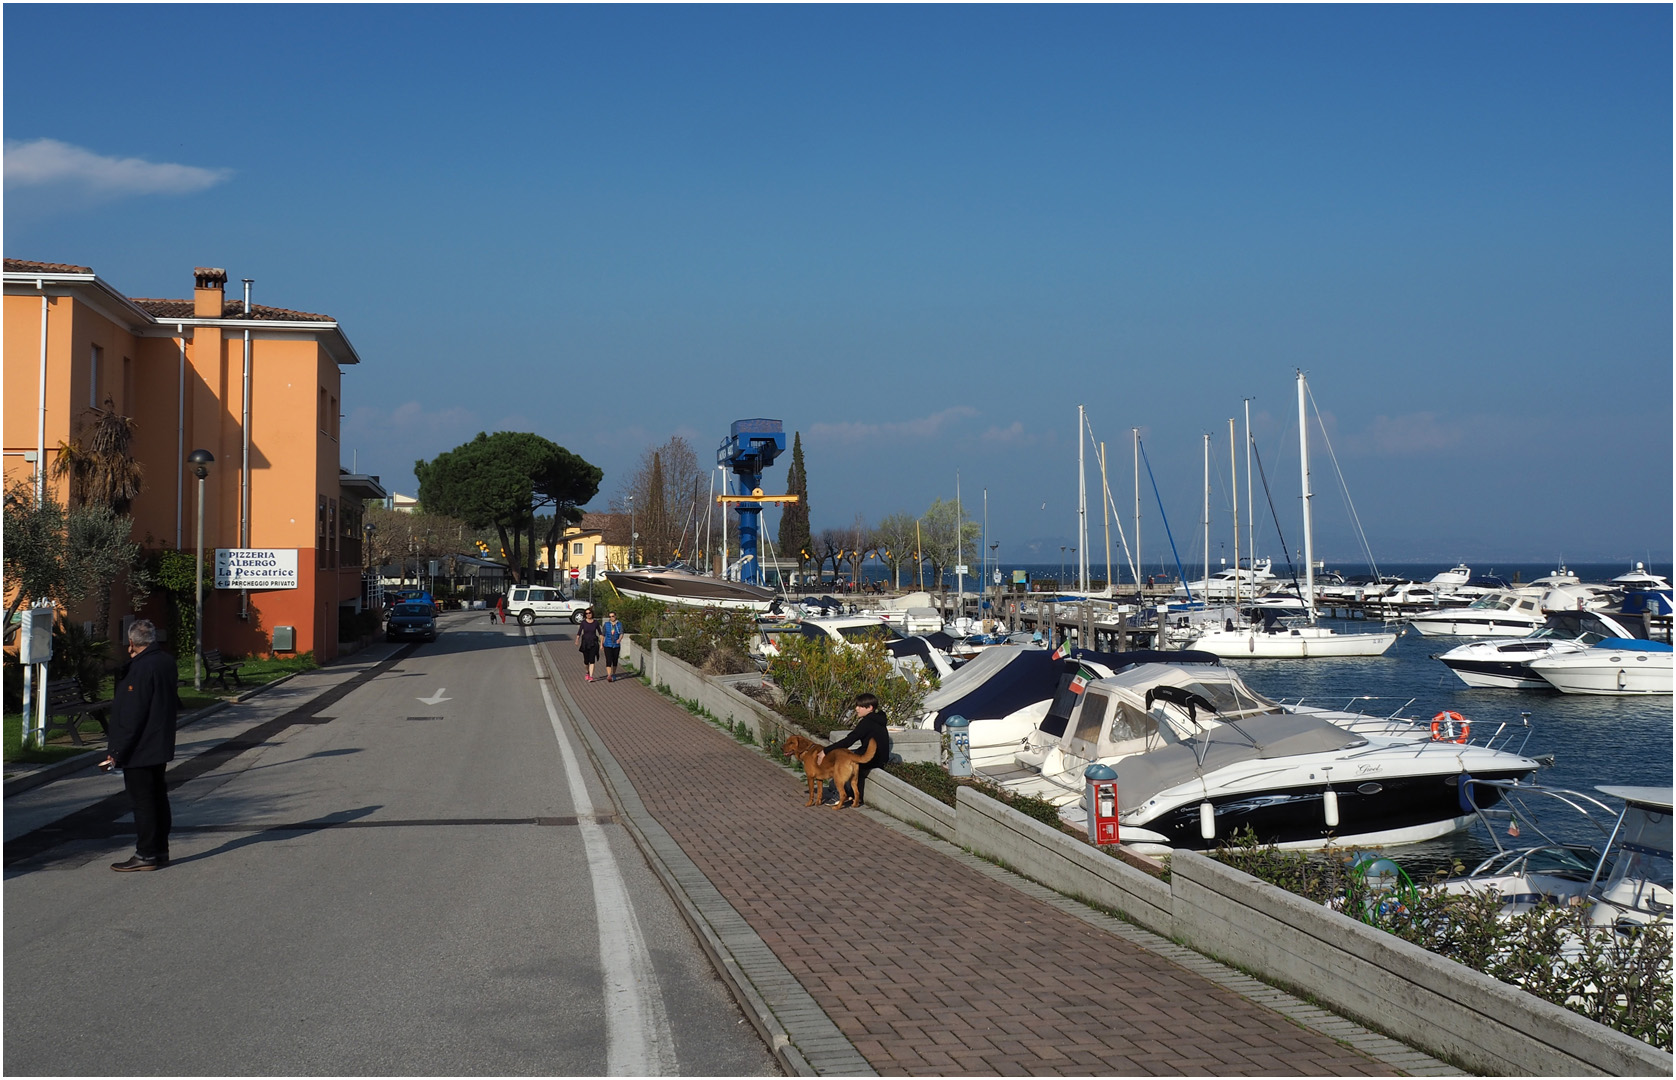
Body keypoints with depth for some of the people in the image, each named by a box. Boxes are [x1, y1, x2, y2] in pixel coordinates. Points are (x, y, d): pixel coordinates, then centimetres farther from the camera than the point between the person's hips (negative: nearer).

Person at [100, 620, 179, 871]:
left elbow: (132, 716, -22)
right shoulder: (167, 662, 7)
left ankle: (146, 855, 2)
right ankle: (160, 851, 20)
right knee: (158, 798, 14)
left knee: (143, 801, -3)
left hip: (139, 748, -9)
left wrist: (116, 753, -18)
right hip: (160, 747, 9)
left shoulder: (141, 669, -20)